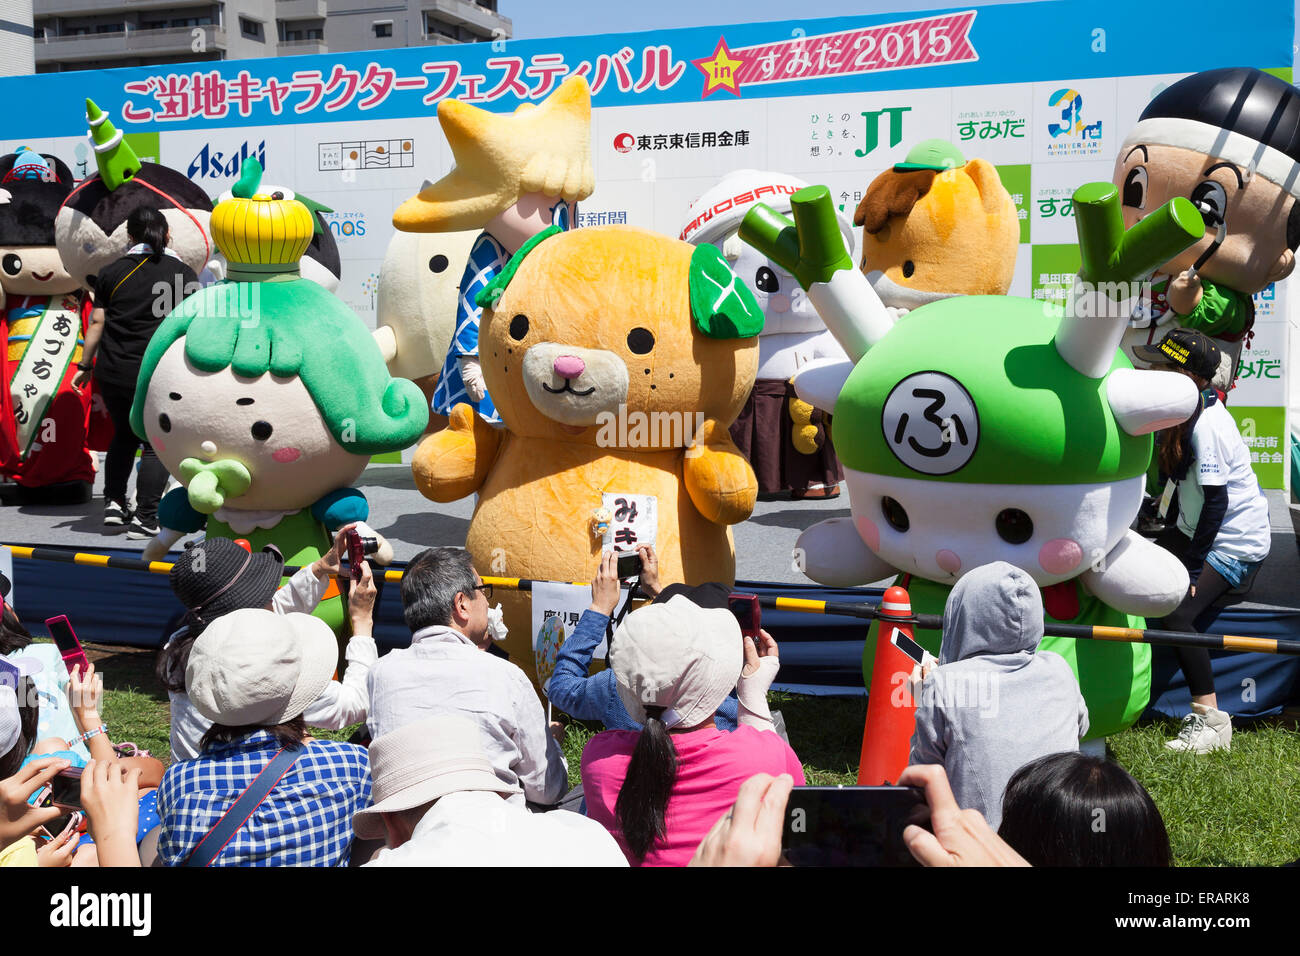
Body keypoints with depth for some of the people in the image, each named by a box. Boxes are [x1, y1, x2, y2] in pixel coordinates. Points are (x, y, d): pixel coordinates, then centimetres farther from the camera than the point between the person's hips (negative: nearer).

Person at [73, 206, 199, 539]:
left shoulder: (112, 272, 8)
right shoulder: (183, 273, 2)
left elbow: (97, 322, 8)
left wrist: (85, 365, 16)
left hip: (111, 372, 3)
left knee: (124, 435, 22)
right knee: (156, 443, 4)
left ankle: (113, 504, 20)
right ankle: (144, 518, -1)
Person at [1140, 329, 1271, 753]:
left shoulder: (1207, 424, -26)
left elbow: (1216, 501, -25)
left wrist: (1194, 568, -22)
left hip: (1236, 543, -10)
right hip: (1195, 530, 10)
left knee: (1176, 614, -21)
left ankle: (1211, 722, -14)